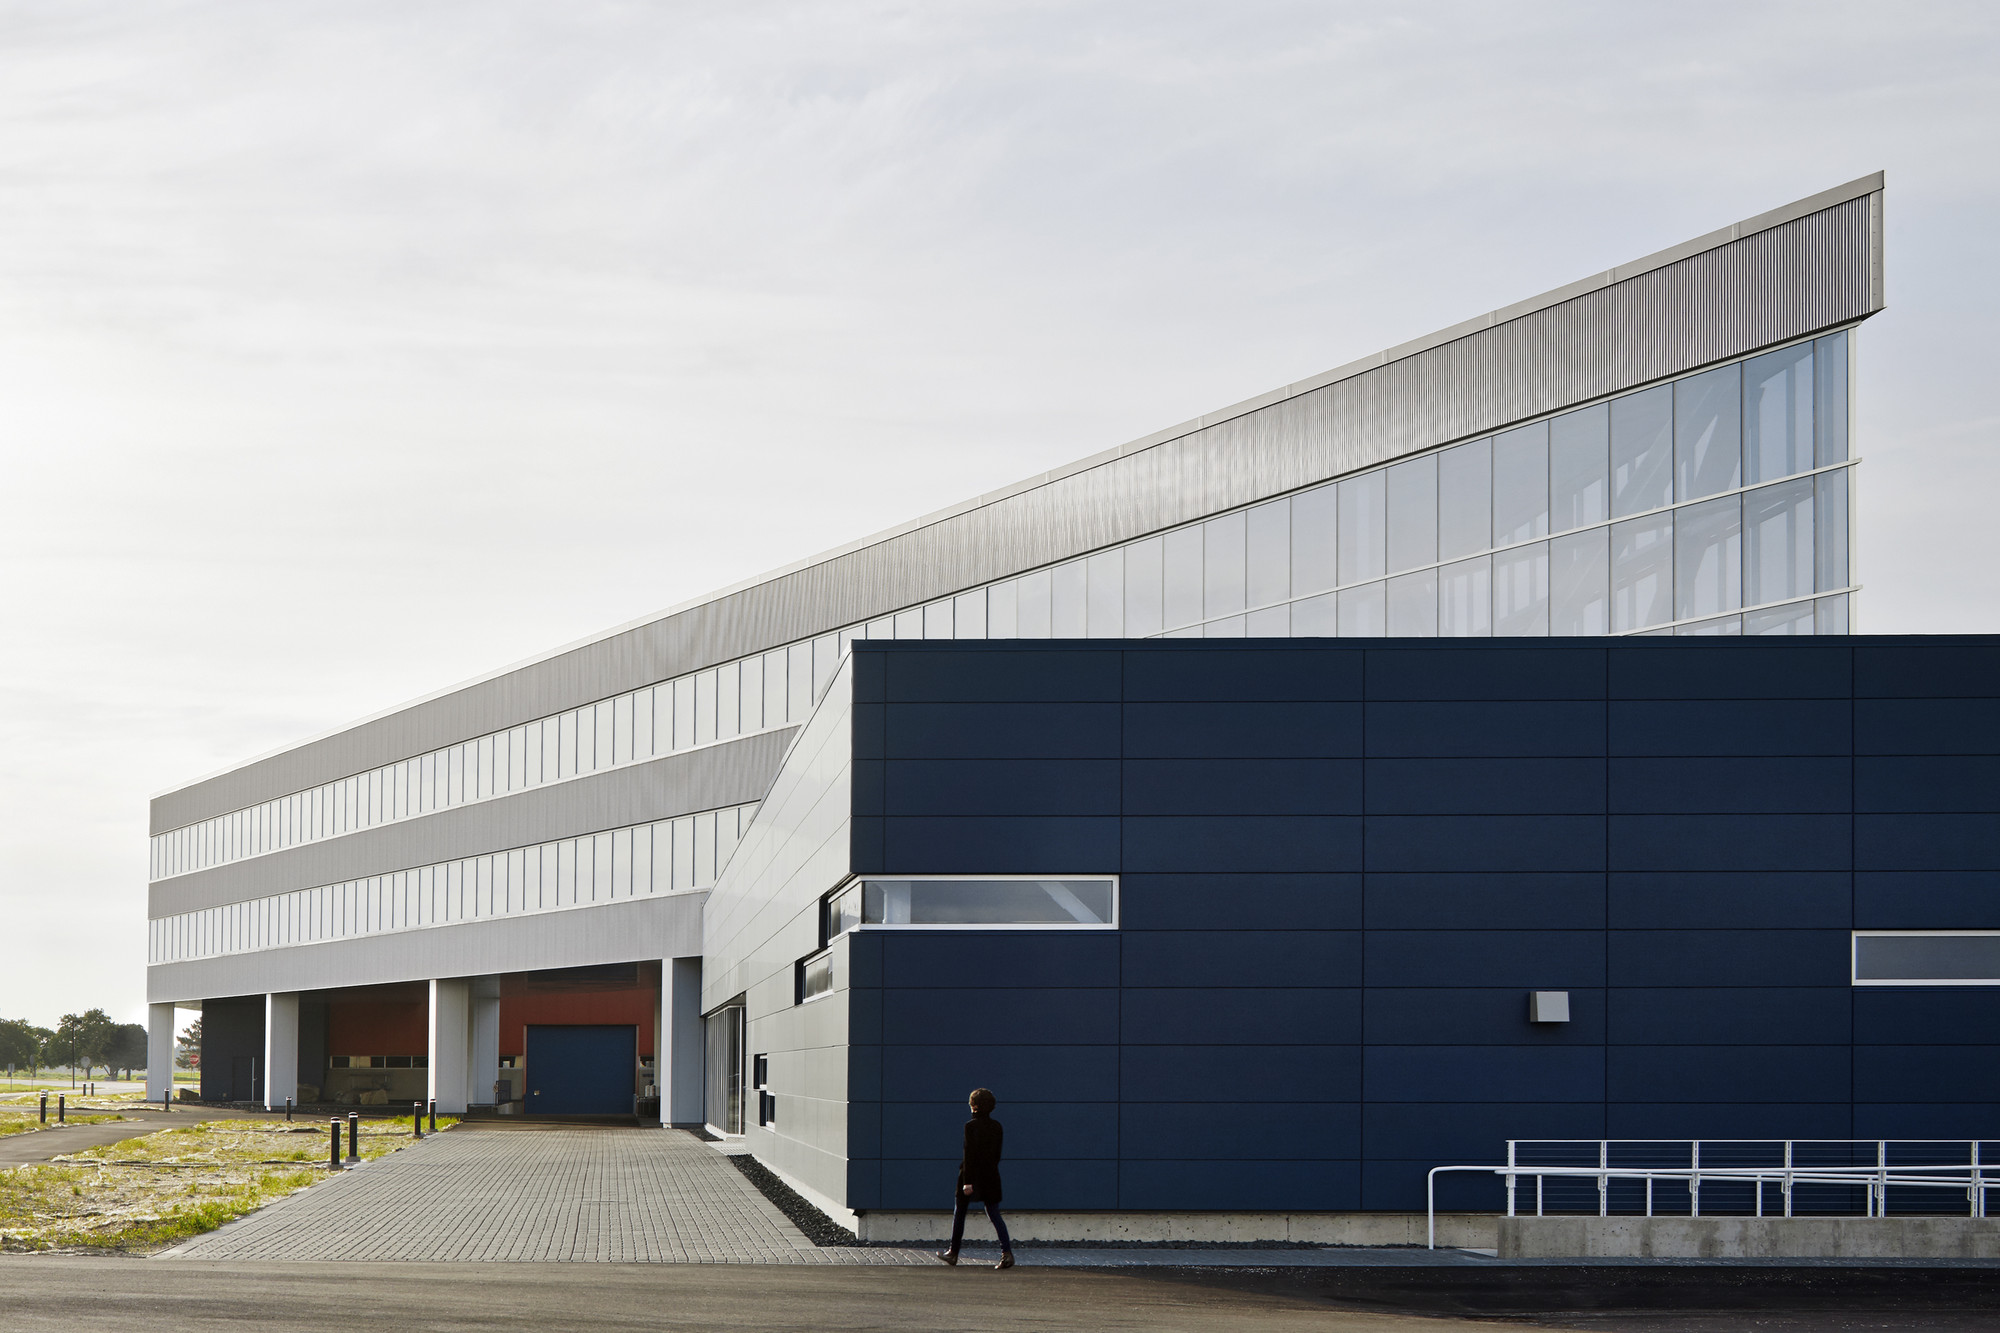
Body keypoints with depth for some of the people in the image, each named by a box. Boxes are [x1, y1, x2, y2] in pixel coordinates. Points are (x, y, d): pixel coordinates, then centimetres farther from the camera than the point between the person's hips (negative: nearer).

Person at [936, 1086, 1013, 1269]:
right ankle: (1007, 1252, -14)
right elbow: (997, 1154, 10)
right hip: (990, 1176, 5)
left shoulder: (971, 1126, -14)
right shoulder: (997, 1127, 4)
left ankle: (953, 1253, 23)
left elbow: (969, 1155, -18)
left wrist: (967, 1182, -18)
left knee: (959, 1213, 12)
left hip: (972, 1174, -5)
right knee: (995, 1215, 3)